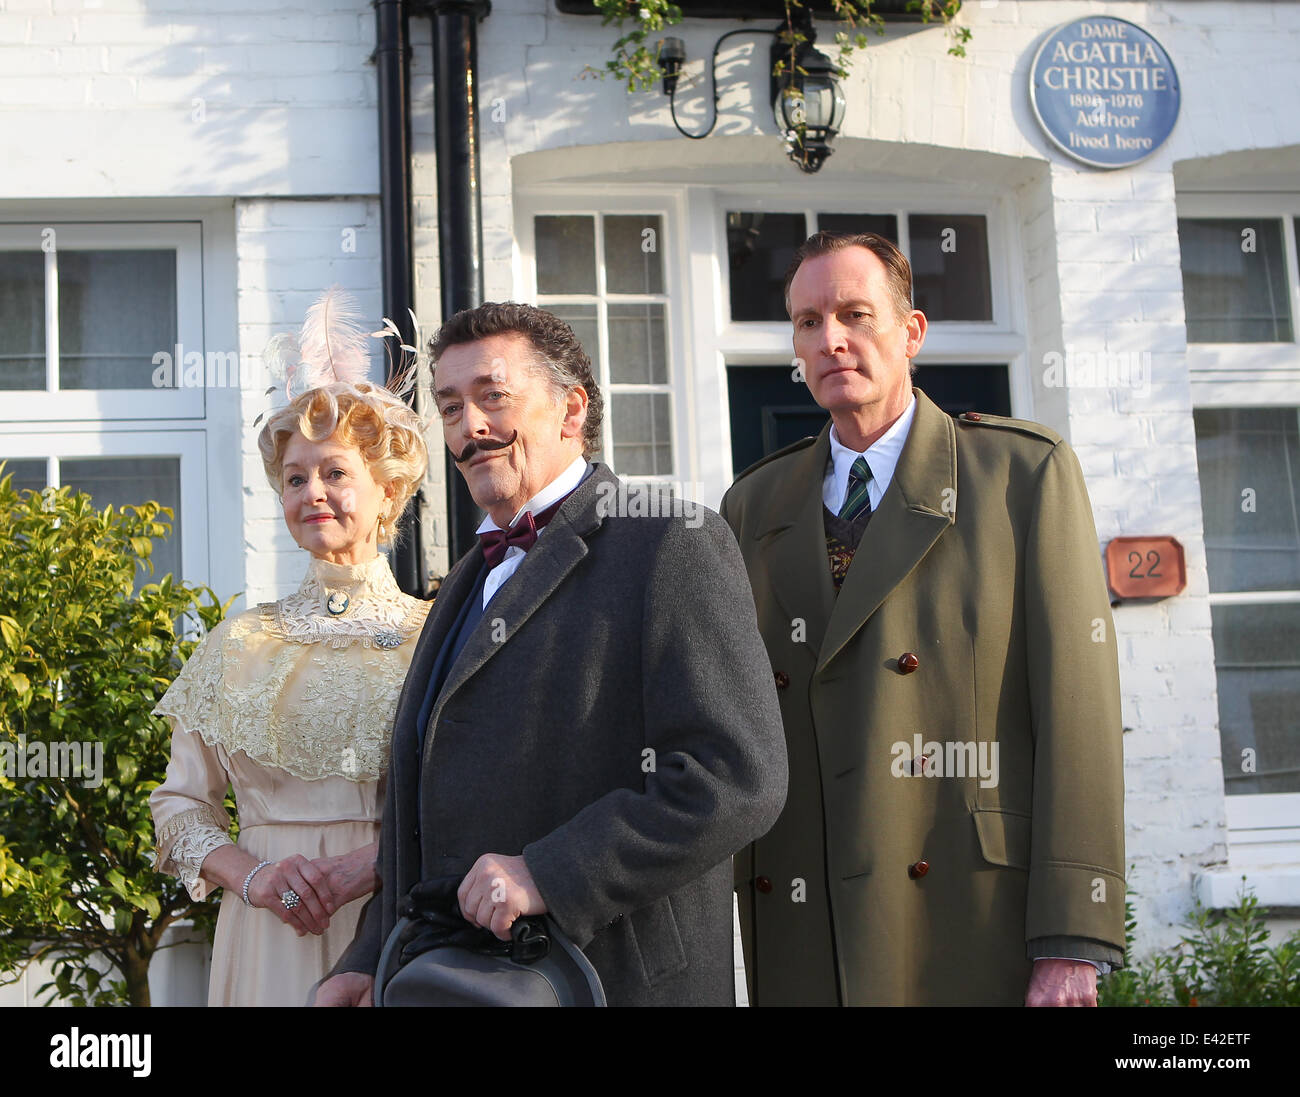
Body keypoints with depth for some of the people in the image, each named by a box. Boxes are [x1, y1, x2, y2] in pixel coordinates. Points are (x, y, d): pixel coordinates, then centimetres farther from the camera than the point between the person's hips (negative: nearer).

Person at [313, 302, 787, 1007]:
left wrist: (549, 875, -24)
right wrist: (371, 962, 11)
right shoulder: (470, 583, 18)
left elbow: (740, 779, -20)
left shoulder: (672, 545, -9)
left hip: (618, 982, -7)